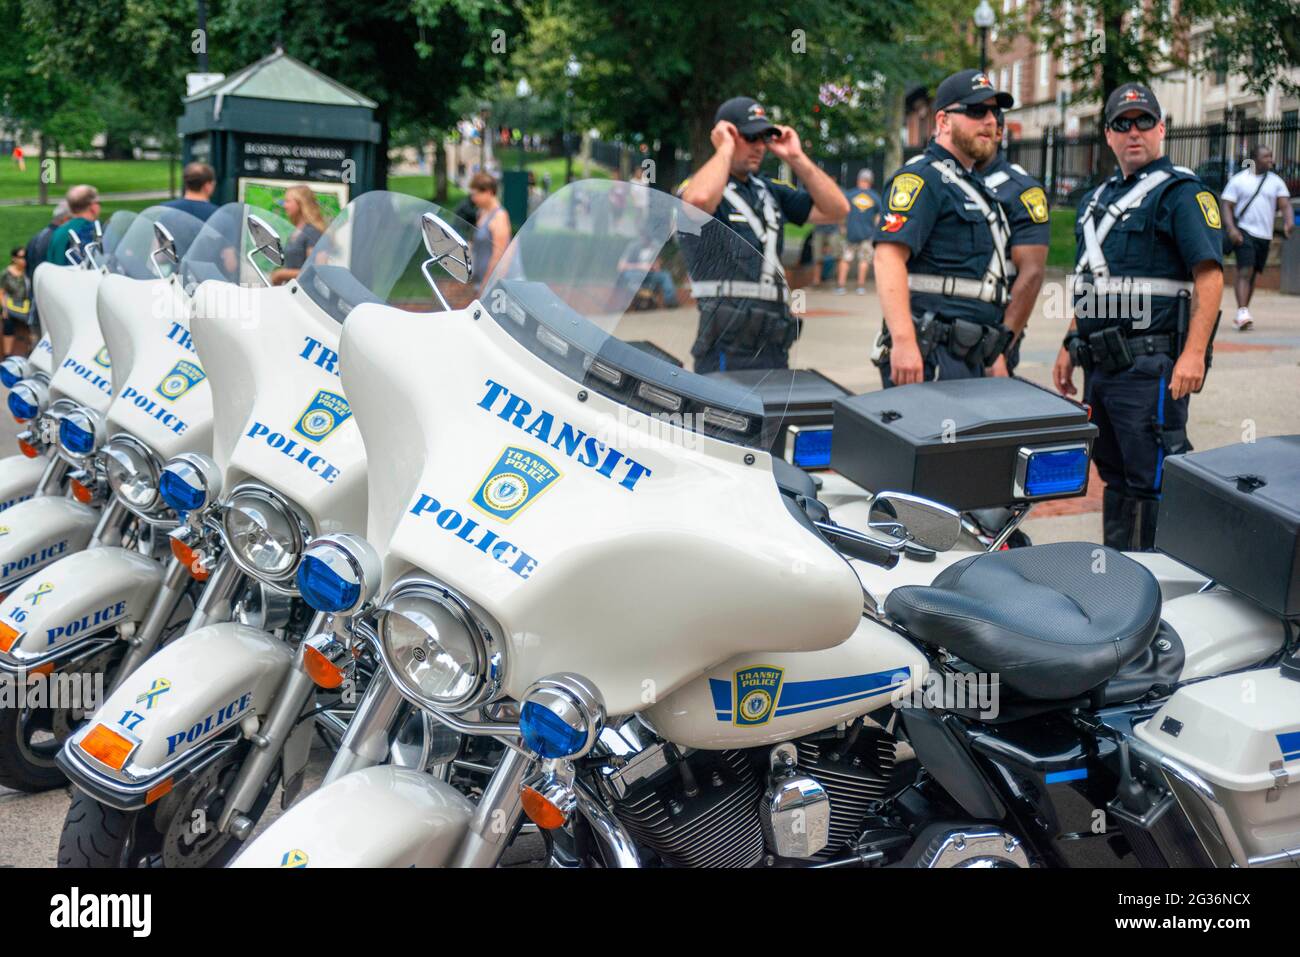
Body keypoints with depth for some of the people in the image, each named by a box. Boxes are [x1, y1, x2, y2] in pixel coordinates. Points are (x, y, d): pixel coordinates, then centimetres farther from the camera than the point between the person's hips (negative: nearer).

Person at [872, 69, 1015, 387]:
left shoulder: (975, 186, 24)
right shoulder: (922, 177, -7)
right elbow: (889, 256, -21)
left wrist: (995, 356, 24)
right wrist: (903, 342, -31)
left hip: (970, 359, 9)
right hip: (930, 357, -9)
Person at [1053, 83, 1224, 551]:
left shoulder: (1181, 192, -6)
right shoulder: (1098, 198, 19)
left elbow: (1210, 275, -15)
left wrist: (1194, 354, -23)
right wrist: (1070, 346, 22)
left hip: (1149, 366, -8)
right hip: (1100, 366, 8)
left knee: (1151, 483, -6)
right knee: (1116, 477, 15)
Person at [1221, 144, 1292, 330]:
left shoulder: (1276, 181, 10)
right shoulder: (1238, 180, 0)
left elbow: (1285, 205, 3)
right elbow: (1227, 206, -3)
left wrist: (1288, 222, -17)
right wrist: (1231, 228, -18)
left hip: (1265, 235, 5)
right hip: (1244, 232, -5)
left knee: (1253, 275, 10)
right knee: (1245, 271, -19)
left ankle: (1242, 315, 19)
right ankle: (1242, 312, -27)